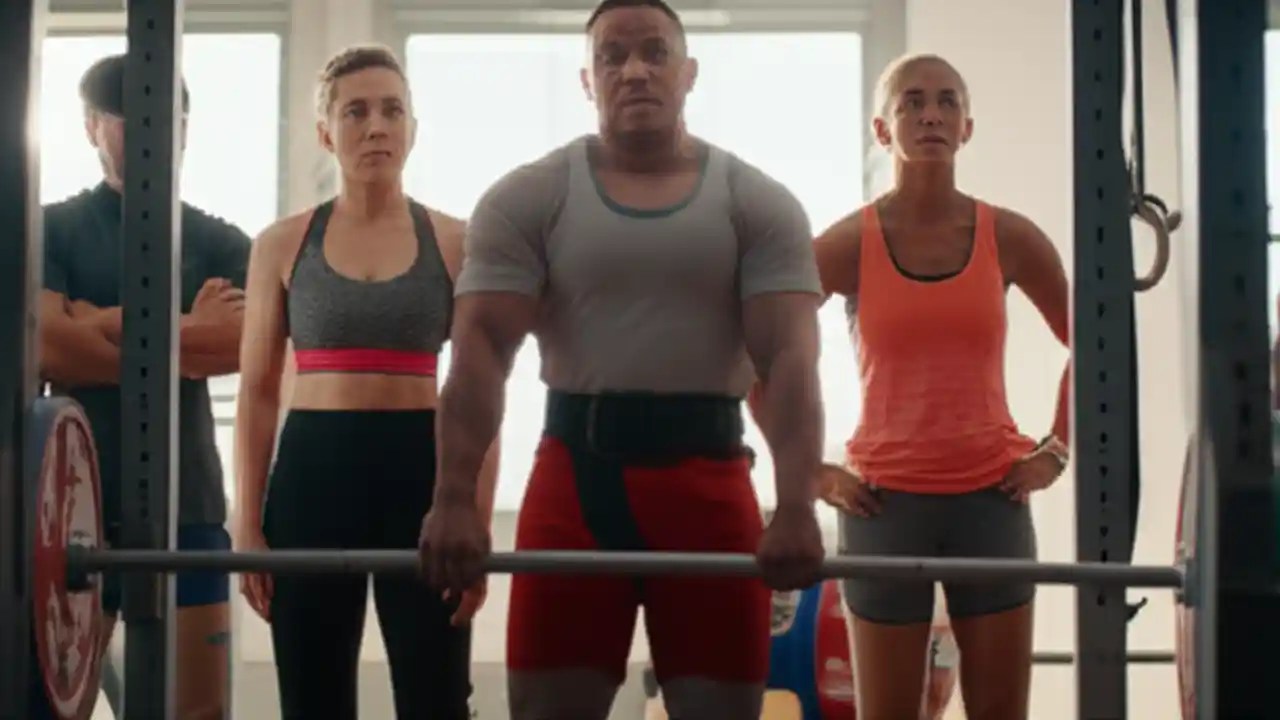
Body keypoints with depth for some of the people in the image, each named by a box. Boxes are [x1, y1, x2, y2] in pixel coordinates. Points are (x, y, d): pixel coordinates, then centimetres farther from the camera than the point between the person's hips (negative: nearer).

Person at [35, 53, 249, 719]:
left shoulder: (218, 242, 11)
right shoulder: (50, 230, 7)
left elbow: (251, 339, -8)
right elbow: (46, 345, -9)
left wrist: (112, 325, -10)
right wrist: (186, 342, -7)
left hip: (185, 499, 1)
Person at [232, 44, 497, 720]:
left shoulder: (456, 243, 3)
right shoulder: (282, 244, 5)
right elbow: (257, 391, 6)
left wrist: (478, 526, -5)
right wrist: (247, 520, -2)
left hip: (420, 469, -1)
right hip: (312, 472, 1)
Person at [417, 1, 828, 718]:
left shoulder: (759, 204, 4)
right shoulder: (527, 198, 4)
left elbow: (792, 357, -7)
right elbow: (482, 347, -7)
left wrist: (796, 507, -22)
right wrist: (456, 499, -21)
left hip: (707, 476, 0)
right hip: (576, 471, 0)